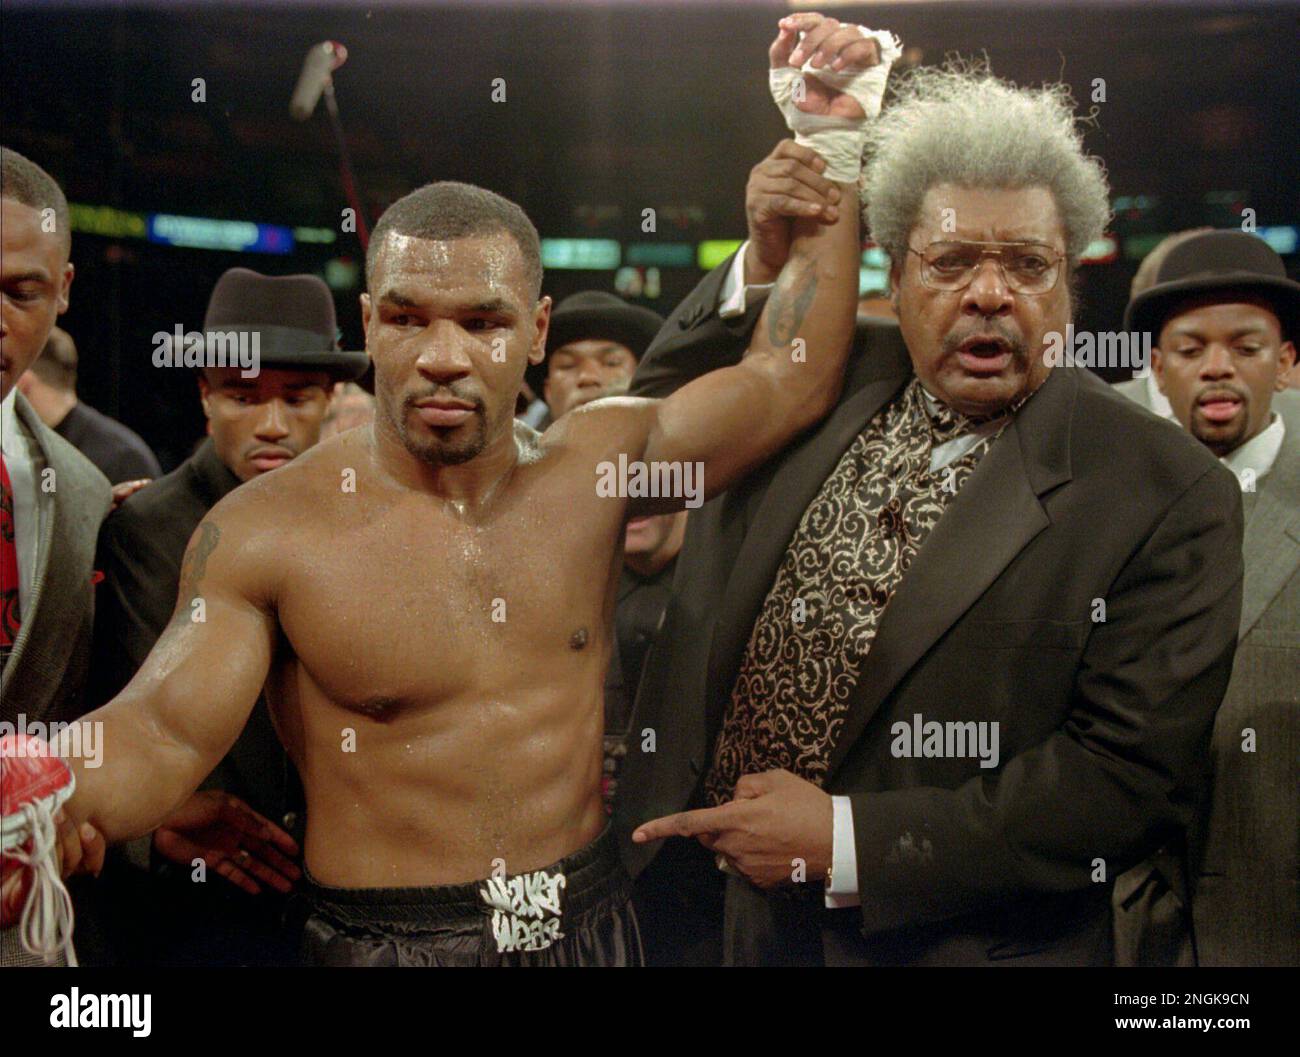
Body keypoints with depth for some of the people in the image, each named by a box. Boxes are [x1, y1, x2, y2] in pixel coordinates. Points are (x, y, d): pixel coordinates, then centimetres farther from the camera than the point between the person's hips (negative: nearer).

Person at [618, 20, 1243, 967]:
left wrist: (848, 840, -20)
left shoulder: (1166, 494, -13)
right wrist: (764, 259, -2)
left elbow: (1133, 777, -17)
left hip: (951, 941, -4)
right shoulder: (824, 385, 1)